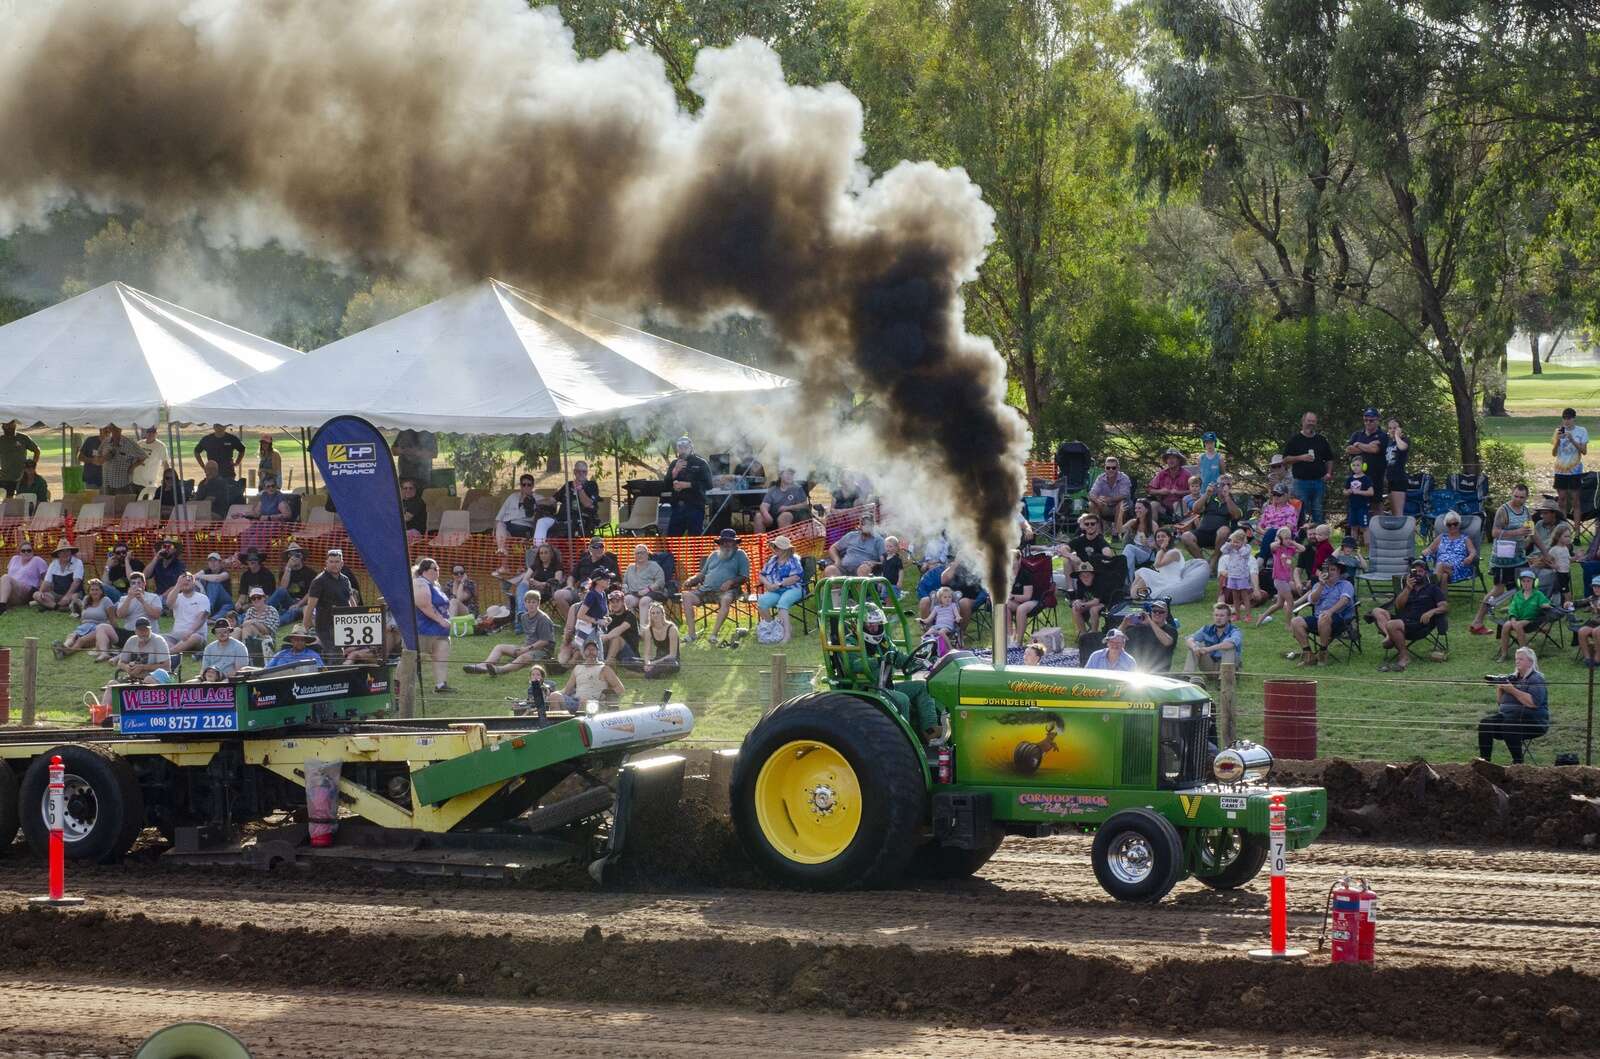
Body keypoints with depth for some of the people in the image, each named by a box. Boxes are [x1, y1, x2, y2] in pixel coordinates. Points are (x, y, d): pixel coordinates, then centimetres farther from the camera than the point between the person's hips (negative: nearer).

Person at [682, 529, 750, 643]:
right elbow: (703, 574, 27)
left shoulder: (740, 555, 14)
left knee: (726, 599, -40)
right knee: (687, 595, -21)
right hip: (706, 589, 5)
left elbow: (744, 577, 4)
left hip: (726, 590, -5)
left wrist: (730, 582, -13)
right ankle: (691, 633, -25)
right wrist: (691, 581, 8)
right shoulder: (713, 555, 29)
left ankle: (714, 634, -42)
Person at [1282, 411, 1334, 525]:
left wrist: (1329, 473, 1)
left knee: (1317, 513, 6)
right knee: (1301, 511, -4)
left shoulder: (1322, 440, 13)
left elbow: (1329, 460, 17)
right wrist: (1301, 458, -14)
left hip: (1319, 481, 3)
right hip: (1301, 481, -3)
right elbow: (1286, 459, 0)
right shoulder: (1295, 440, 4)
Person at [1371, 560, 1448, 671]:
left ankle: (1404, 657, -25)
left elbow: (1444, 606, 3)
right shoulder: (1406, 588, 28)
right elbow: (1398, 606, 10)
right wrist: (1408, 589, -3)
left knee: (1391, 625, -33)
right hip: (1403, 619, 6)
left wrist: (1431, 612, -17)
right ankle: (1389, 636, -37)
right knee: (1377, 611, -13)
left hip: (1421, 624, -6)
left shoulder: (1433, 589, 15)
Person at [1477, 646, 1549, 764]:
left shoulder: (1536, 679, -4)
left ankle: (1518, 762, -28)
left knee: (1508, 727, -36)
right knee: (1485, 724, -18)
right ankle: (1484, 758, -23)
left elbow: (1533, 702, -21)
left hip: (1532, 721, -7)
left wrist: (1513, 690, -19)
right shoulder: (1513, 678, 19)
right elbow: (1500, 702, 20)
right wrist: (1499, 688, 1)